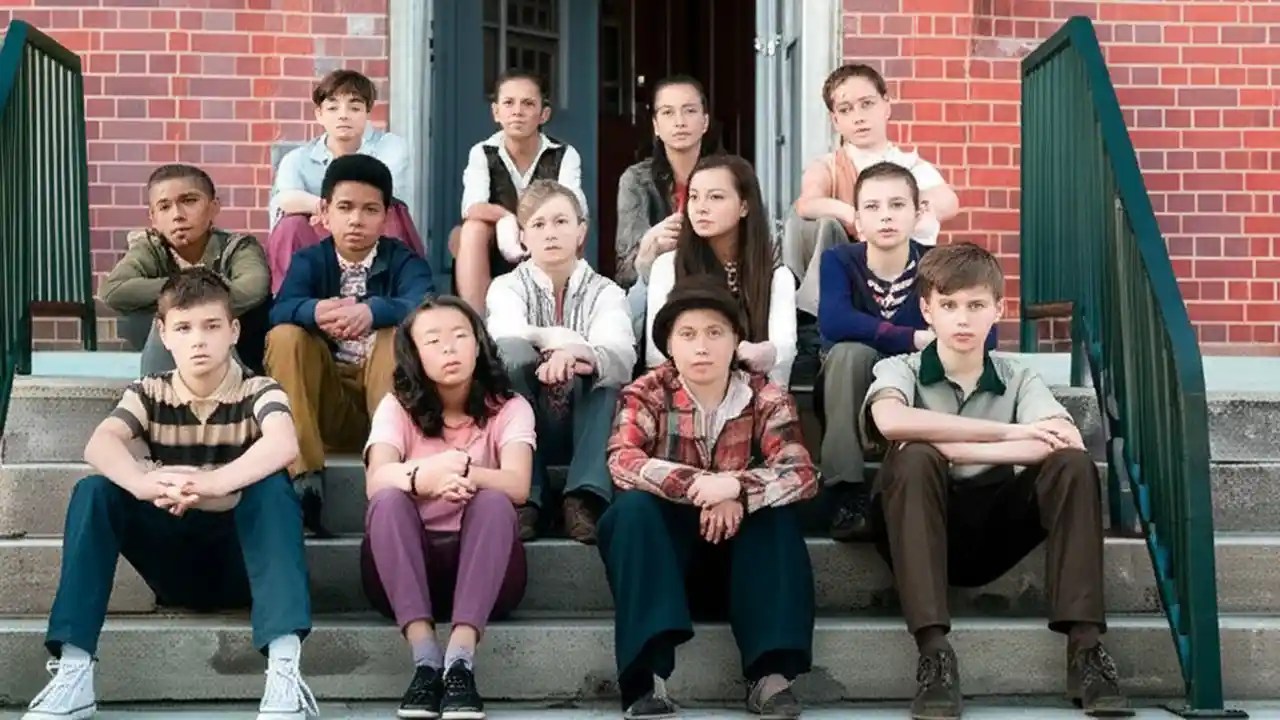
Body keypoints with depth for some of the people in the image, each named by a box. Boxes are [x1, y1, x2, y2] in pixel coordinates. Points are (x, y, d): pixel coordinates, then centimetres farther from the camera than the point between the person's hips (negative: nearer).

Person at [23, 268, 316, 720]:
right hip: (173, 560, 2)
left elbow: (283, 444, -31)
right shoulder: (149, 394, 0)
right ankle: (72, 672, -29)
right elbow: (99, 445, -22)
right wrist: (145, 483, -45)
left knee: (273, 487, -31)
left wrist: (212, 483, -49)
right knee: (93, 492, -20)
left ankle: (284, 670, -44)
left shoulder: (257, 391, -6)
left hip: (241, 559, -2)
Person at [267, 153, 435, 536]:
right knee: (285, 336, -23)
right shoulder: (309, 261, 5)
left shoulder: (403, 260, 1)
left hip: (386, 395, -1)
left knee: (399, 335, -28)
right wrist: (316, 311, -42)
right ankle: (304, 477, -29)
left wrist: (372, 311, -44)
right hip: (327, 403, 2)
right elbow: (280, 310, -17)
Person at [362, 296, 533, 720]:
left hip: (482, 570, 0)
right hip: (406, 569, 1)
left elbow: (517, 485, -20)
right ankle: (425, 660, -36)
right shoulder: (398, 406, 0)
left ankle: (460, 661, -39)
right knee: (389, 502, -29)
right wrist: (425, 476, -45)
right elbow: (376, 482, -21)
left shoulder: (509, 408, 0)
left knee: (493, 503, -30)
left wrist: (461, 473, -42)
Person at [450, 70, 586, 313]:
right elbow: (472, 209, -22)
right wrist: (506, 217, -43)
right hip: (493, 258, 1)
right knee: (473, 229, -30)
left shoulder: (565, 156, -7)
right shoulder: (482, 153, -5)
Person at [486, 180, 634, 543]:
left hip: (585, 428, 0)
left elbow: (622, 353, -20)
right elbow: (507, 337, -20)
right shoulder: (507, 287, 5)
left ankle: (586, 498, -35)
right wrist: (567, 342, -32)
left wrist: (585, 357, -42)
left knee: (605, 365, -28)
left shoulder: (605, 292, 5)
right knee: (510, 354, -28)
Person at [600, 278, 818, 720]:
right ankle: (647, 679, -38)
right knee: (632, 508, -30)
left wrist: (736, 488, -36)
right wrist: (700, 487, -35)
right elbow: (622, 463, -25)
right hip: (663, 555, -1)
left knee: (776, 512, -26)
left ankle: (770, 674, -31)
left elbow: (801, 474, -19)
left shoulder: (765, 398, -3)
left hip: (739, 556, 1)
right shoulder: (646, 394, -6)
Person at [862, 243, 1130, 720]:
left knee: (1072, 465, -20)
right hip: (922, 535, -2)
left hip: (993, 532, 2)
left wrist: (953, 448, -21)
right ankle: (934, 653, -35)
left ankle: (1084, 648, -23)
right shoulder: (899, 370, 2)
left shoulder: (1018, 378, 8)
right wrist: (1009, 432, -23)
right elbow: (892, 422, -25)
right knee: (915, 457, -32)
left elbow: (1069, 440, -14)